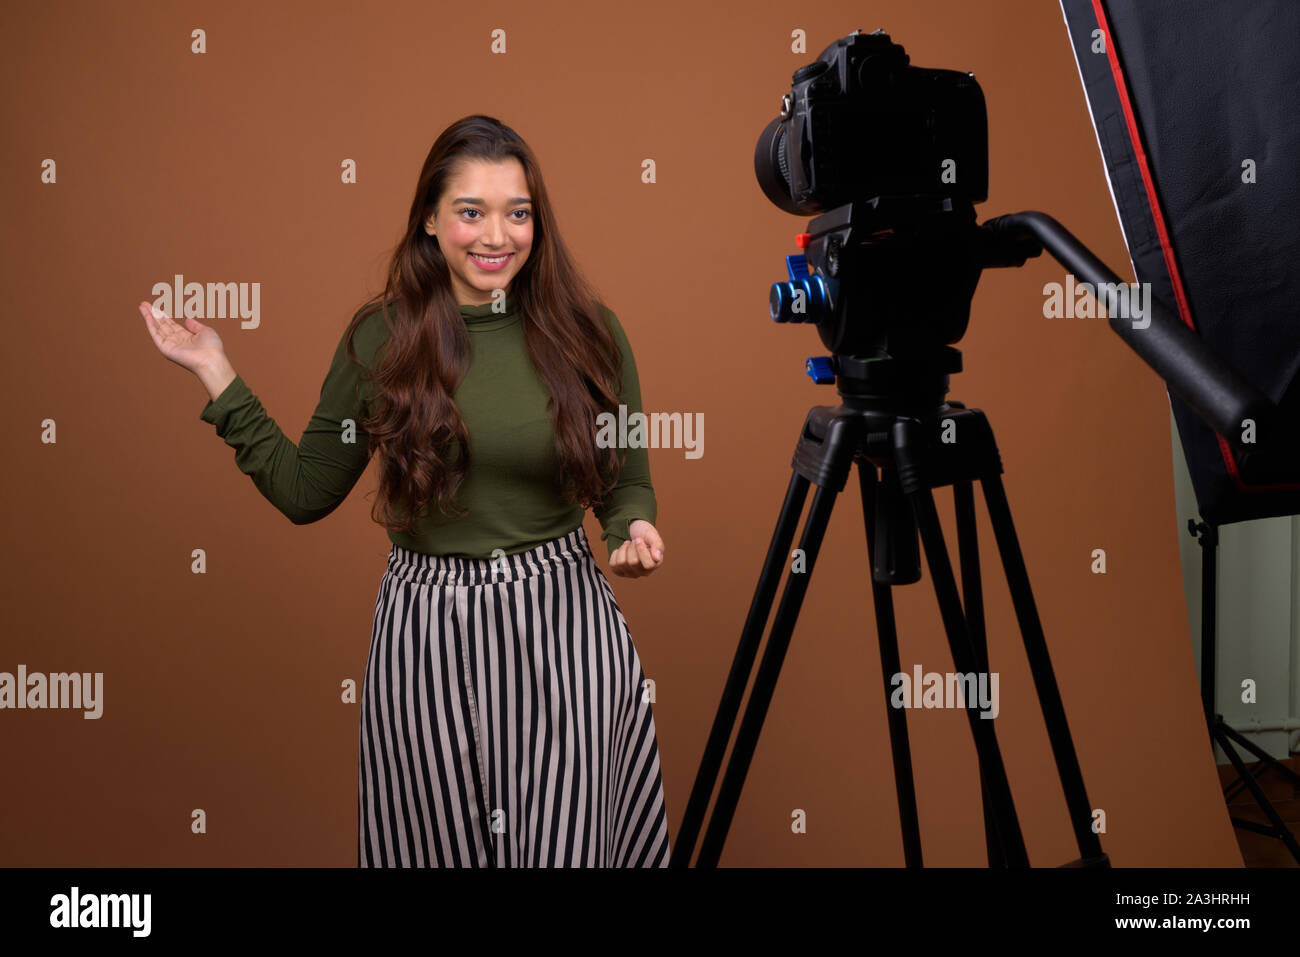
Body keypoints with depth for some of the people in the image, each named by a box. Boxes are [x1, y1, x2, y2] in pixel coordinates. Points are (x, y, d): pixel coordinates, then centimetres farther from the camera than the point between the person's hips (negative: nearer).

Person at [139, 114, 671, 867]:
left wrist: (637, 527, -14)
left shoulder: (589, 332, -2)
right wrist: (216, 373, 2)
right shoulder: (380, 338, -2)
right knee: (439, 846, 16)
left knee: (571, 845, 5)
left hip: (564, 625, 0)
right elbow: (305, 493, 4)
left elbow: (627, 480, 8)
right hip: (424, 636, 1)